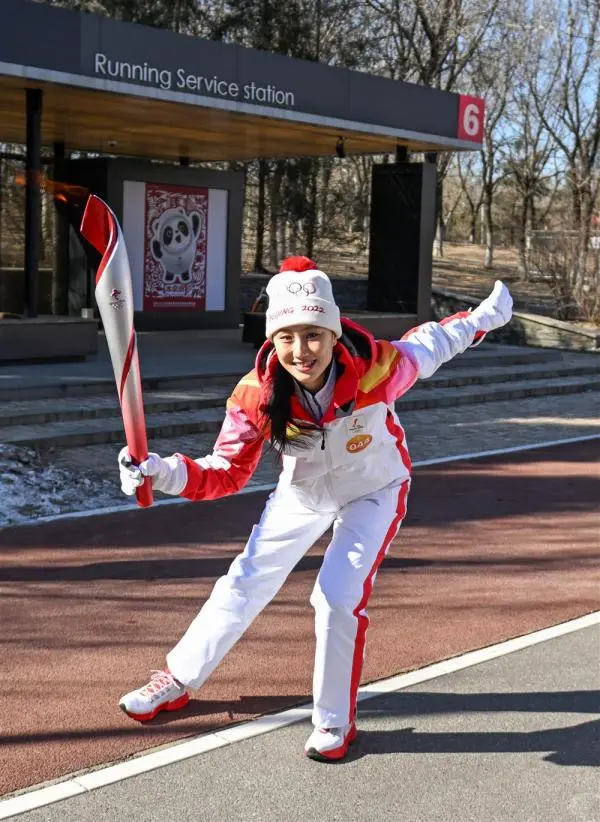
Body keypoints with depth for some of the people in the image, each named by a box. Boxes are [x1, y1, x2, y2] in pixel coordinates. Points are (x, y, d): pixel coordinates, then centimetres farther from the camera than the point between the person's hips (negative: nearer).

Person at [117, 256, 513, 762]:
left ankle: (336, 721, 6)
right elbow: (227, 474, -21)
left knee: (338, 598, -16)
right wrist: (162, 473, -39)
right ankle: (178, 682, 26)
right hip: (302, 494, 2)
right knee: (244, 584, 6)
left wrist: (482, 318, 2)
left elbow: (428, 345, -12)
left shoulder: (378, 368, -34)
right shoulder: (256, 396, -30)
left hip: (374, 491, -2)